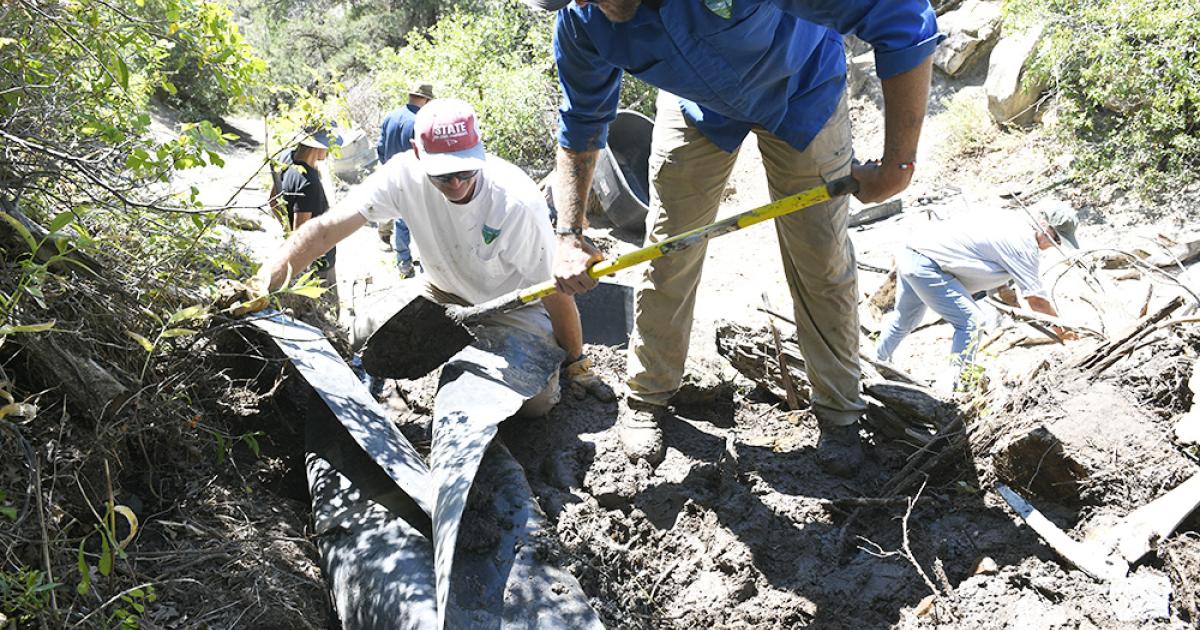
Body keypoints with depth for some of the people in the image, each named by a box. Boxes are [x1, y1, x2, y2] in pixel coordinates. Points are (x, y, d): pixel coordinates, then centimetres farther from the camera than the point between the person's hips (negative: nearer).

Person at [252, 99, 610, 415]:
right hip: (443, 295, 4)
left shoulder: (517, 201, -33)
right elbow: (327, 228, -25)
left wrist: (577, 362, -12)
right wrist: (264, 282, -38)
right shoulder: (405, 175, -25)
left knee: (535, 402, -18)